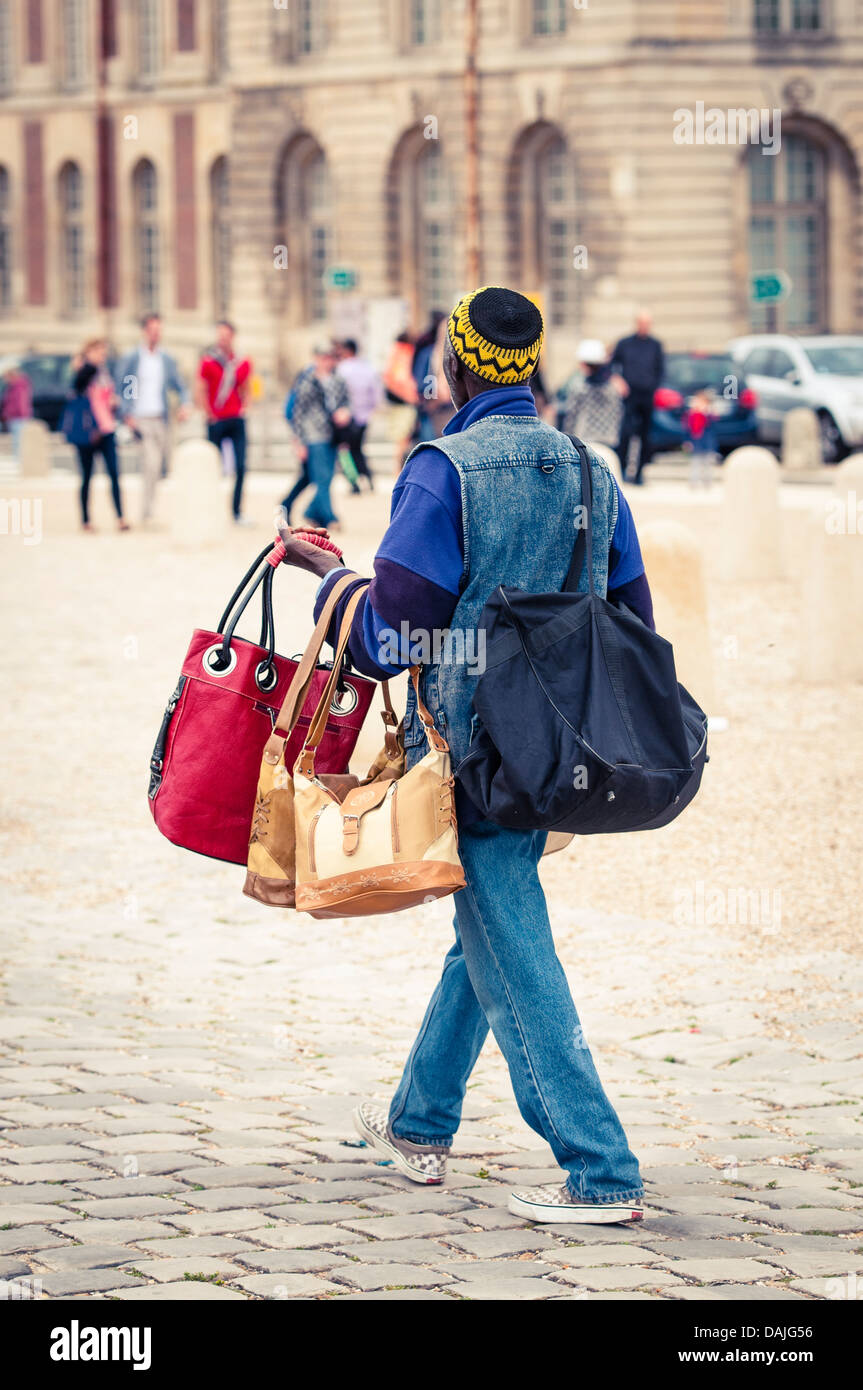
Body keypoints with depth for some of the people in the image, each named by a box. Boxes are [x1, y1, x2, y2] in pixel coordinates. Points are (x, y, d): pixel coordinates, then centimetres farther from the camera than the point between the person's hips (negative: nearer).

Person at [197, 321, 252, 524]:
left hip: (237, 421, 3)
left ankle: (237, 511, 2)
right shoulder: (208, 361, -3)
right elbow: (201, 392, -2)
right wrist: (210, 415, -5)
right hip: (216, 421, -3)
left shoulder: (242, 363, 7)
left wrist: (243, 409, 4)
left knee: (241, 467, -4)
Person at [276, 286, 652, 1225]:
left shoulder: (443, 470, -13)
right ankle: (420, 1124, 36)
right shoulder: (592, 475, 6)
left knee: (513, 955, -3)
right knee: (485, 933, 21)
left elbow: (391, 635, -15)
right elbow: (634, 630, 8)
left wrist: (330, 576, 3)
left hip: (473, 746, -7)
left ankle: (602, 1174, -6)